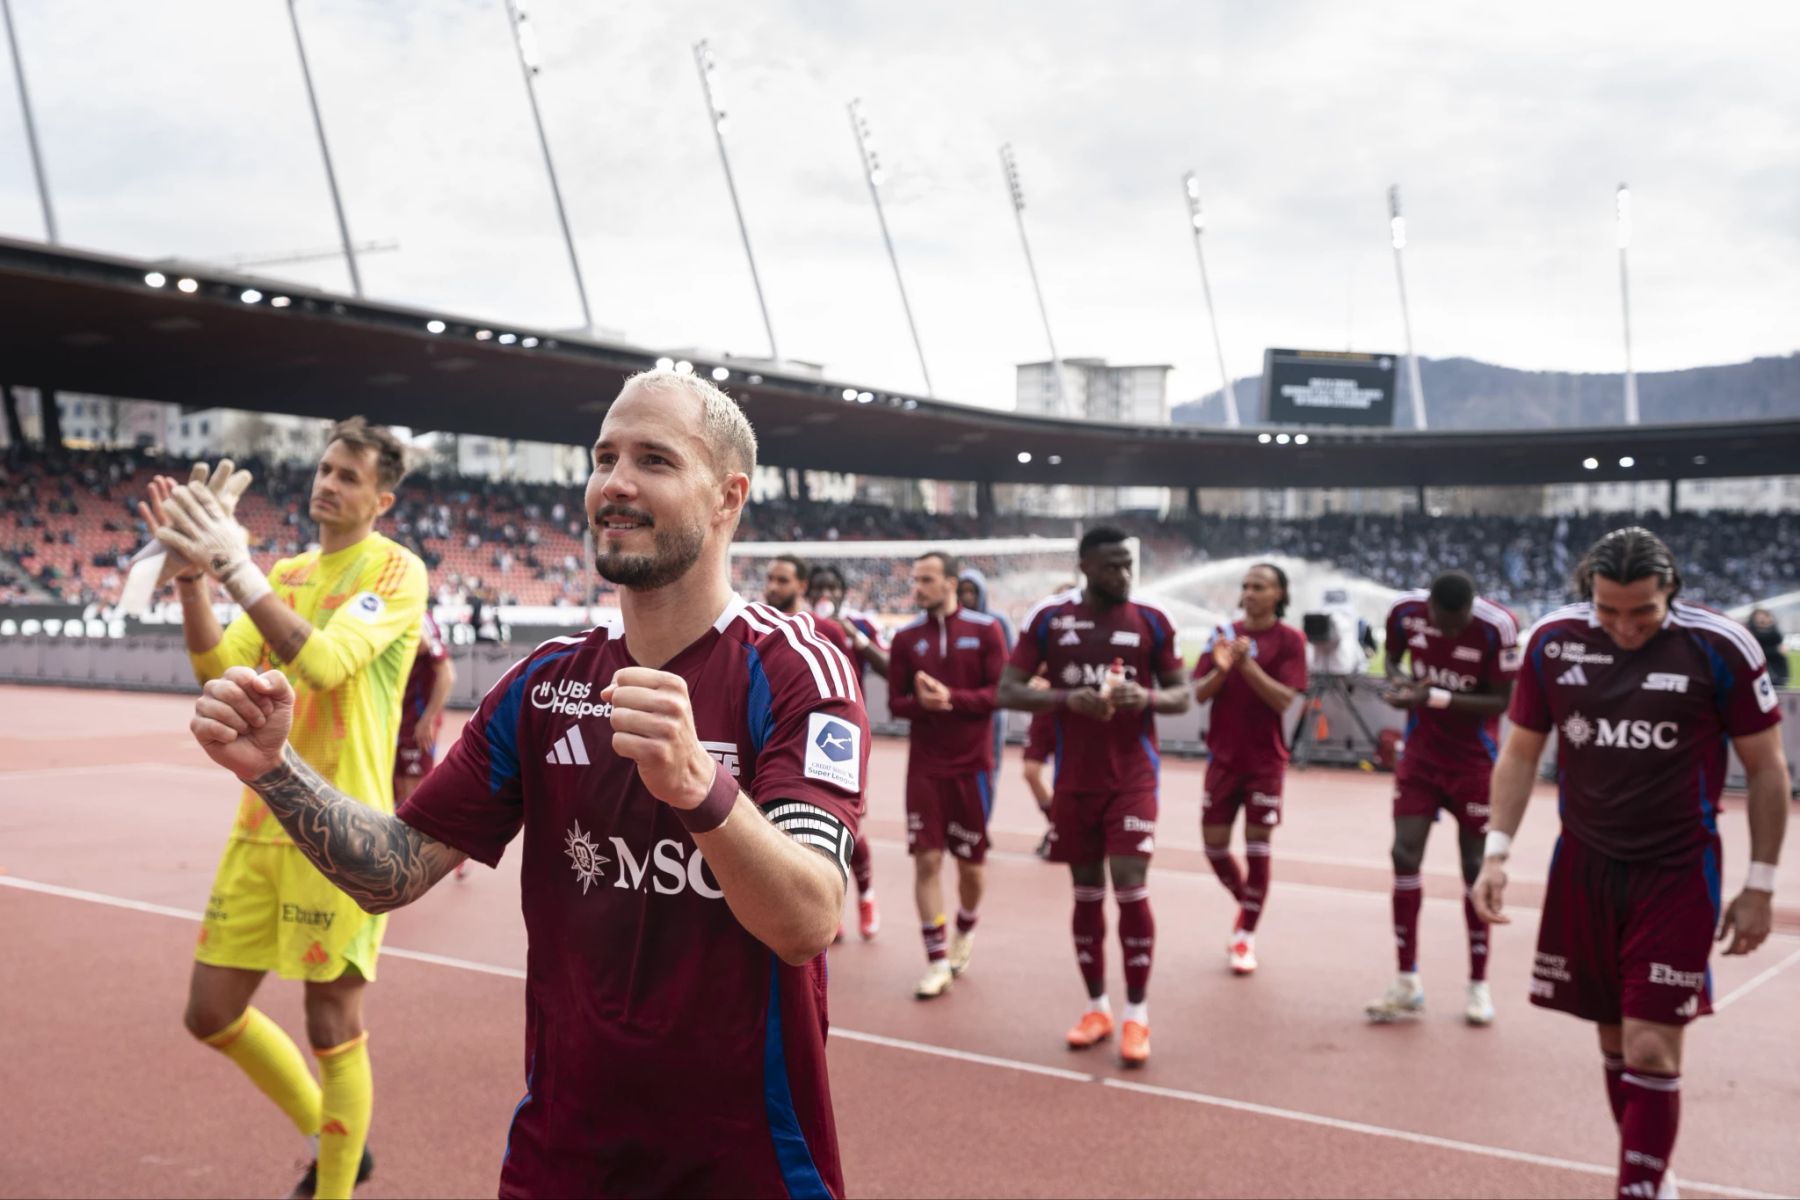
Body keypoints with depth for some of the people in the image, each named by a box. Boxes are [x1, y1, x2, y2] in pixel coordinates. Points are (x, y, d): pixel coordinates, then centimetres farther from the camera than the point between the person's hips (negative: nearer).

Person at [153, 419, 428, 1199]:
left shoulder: (396, 570, -8)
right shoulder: (287, 573, 12)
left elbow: (325, 662, -22)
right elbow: (219, 670, 3)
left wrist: (236, 568, -25)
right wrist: (192, 575, -9)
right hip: (260, 822, 7)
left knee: (332, 1026, 1)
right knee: (212, 1013, 11)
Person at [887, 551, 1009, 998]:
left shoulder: (985, 629, -5)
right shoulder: (906, 636, 1)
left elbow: (1000, 693, -10)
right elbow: (895, 702, 2)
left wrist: (951, 698, -22)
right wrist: (920, 702, -20)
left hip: (972, 764, -1)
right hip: (924, 766, 1)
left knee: (970, 862, 10)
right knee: (927, 860, -4)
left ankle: (966, 932, 38)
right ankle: (937, 962, 5)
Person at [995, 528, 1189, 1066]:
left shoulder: (1152, 622, -2)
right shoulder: (1048, 619, -2)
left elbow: (1182, 694, 5)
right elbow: (1008, 690, -4)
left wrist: (1148, 697, -19)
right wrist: (1069, 699, -20)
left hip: (1133, 779, -1)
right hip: (1074, 780, 1)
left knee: (1131, 888, -9)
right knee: (1086, 892, 9)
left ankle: (1136, 1016, 2)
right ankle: (1096, 1007, 22)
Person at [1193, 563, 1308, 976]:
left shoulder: (1289, 640, -6)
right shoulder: (1224, 634, 4)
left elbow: (1284, 700, -16)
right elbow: (1199, 693, -1)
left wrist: (1248, 665, -27)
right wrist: (1220, 669, -21)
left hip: (1265, 760, -3)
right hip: (1223, 756, 4)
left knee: (1258, 846, -1)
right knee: (1214, 844, 7)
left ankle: (1247, 934, 11)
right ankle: (1245, 905, 34)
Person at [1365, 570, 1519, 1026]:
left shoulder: (1497, 626, -24)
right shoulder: (1405, 610, -14)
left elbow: (1501, 701, -18)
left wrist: (1435, 697, -28)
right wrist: (1398, 679, -15)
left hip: (1474, 762, -3)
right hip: (1421, 755, 3)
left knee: (1475, 867, 4)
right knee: (1404, 856, -3)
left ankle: (1479, 985, 16)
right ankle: (1407, 983, 6)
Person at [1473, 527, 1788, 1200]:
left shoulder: (1720, 647, -13)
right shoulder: (1552, 640, -5)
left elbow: (1766, 769, -2)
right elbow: (1520, 752, 7)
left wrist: (1760, 884, -2)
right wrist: (1496, 851, -1)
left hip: (1677, 876, -3)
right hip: (1583, 868, 3)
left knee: (1650, 1050, -7)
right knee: (1615, 1040, 10)